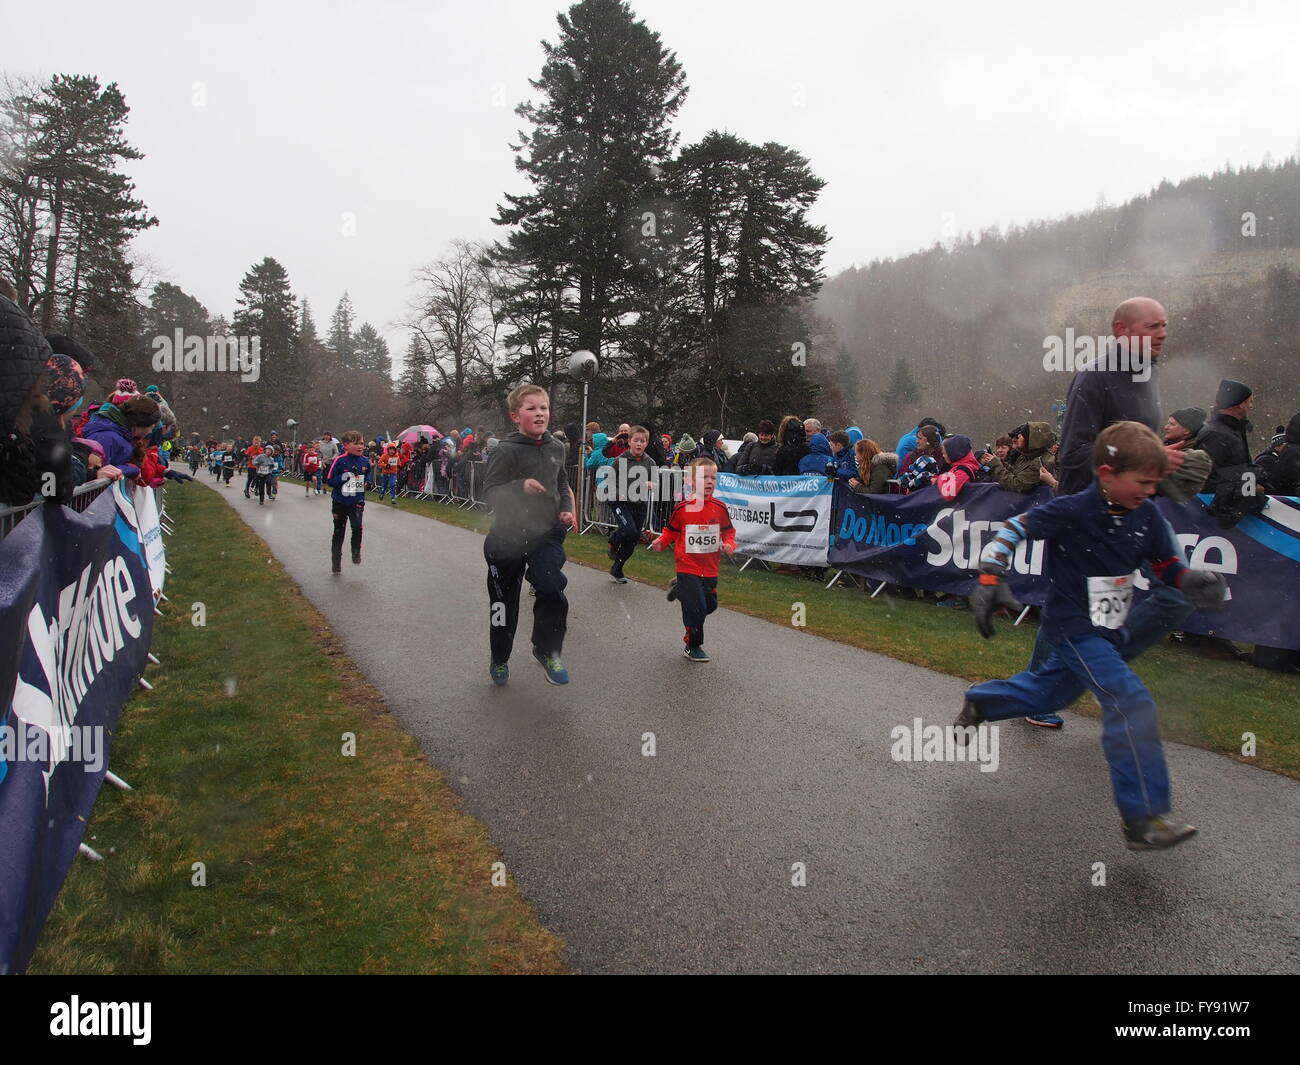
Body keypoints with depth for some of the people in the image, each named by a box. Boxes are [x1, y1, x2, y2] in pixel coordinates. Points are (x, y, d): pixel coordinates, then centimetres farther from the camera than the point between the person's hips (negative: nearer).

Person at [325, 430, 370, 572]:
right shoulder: (340, 461, -13)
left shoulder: (365, 461, 0)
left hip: (357, 502, 1)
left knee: (357, 526, -24)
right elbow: (329, 481, -12)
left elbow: (368, 478, 19)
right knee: (338, 532, 11)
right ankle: (336, 562, 26)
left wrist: (366, 482, 0)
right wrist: (345, 476, -23)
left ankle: (356, 552, 0)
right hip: (340, 502, -1)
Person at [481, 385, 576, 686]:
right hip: (508, 536, -3)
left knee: (552, 591, -14)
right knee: (504, 601, 11)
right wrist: (520, 487, -34)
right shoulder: (505, 451, -13)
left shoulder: (556, 448, 4)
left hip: (547, 534, 3)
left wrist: (566, 510, 3)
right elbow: (489, 492, -18)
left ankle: (547, 650, 11)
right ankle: (499, 659, 34)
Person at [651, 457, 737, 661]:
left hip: (710, 569, 4)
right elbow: (671, 531, 4)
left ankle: (680, 589, 41)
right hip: (688, 568, -4)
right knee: (696, 608, -7)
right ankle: (693, 647, 14)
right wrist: (660, 542, -13)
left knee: (710, 605, 16)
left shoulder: (720, 508, -1)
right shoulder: (682, 508, -7)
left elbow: (728, 531, 10)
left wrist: (729, 544, -9)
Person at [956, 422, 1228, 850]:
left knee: (1053, 690, 24)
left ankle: (978, 703, 49)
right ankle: (1143, 820, -13)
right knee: (1131, 703, -19)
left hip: (1111, 631, 8)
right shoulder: (1073, 511, -22)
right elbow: (1012, 530, -17)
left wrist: (1192, 579, -15)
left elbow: (1167, 563, 6)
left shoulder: (1145, 515, -3)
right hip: (1074, 627, -8)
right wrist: (989, 581, -25)